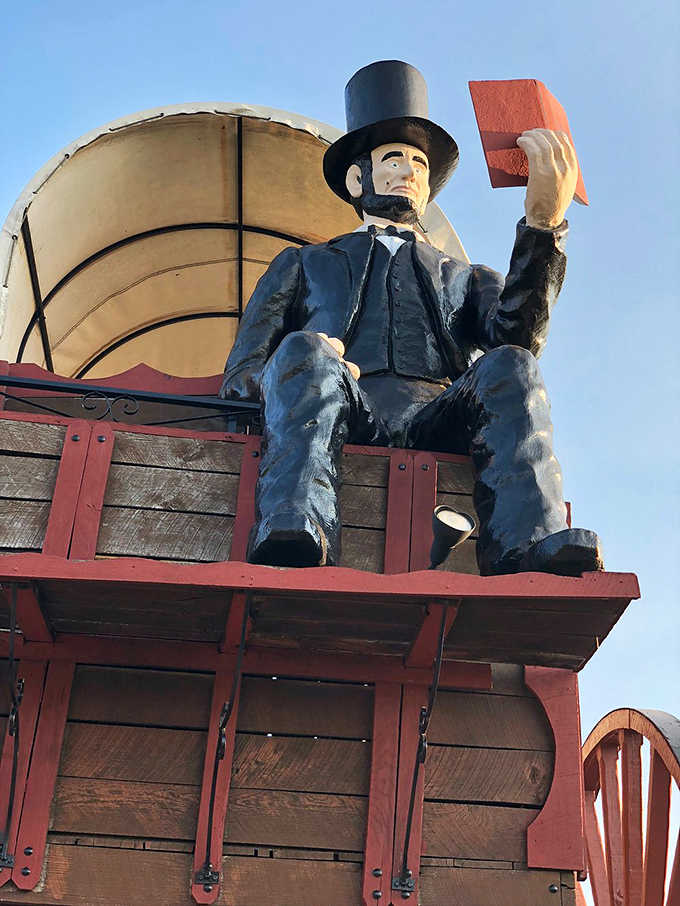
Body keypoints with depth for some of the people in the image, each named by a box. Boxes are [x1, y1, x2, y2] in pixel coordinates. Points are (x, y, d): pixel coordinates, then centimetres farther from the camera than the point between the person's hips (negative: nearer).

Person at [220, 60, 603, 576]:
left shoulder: (470, 281, 34)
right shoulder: (302, 266, 32)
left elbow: (519, 337, 8)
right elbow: (239, 377, 18)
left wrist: (545, 220, -7)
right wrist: (305, 369, -7)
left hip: (438, 424, 1)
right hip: (343, 425, -1)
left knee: (509, 367, -28)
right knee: (304, 350, -31)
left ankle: (531, 559, -49)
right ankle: (294, 541, -54)